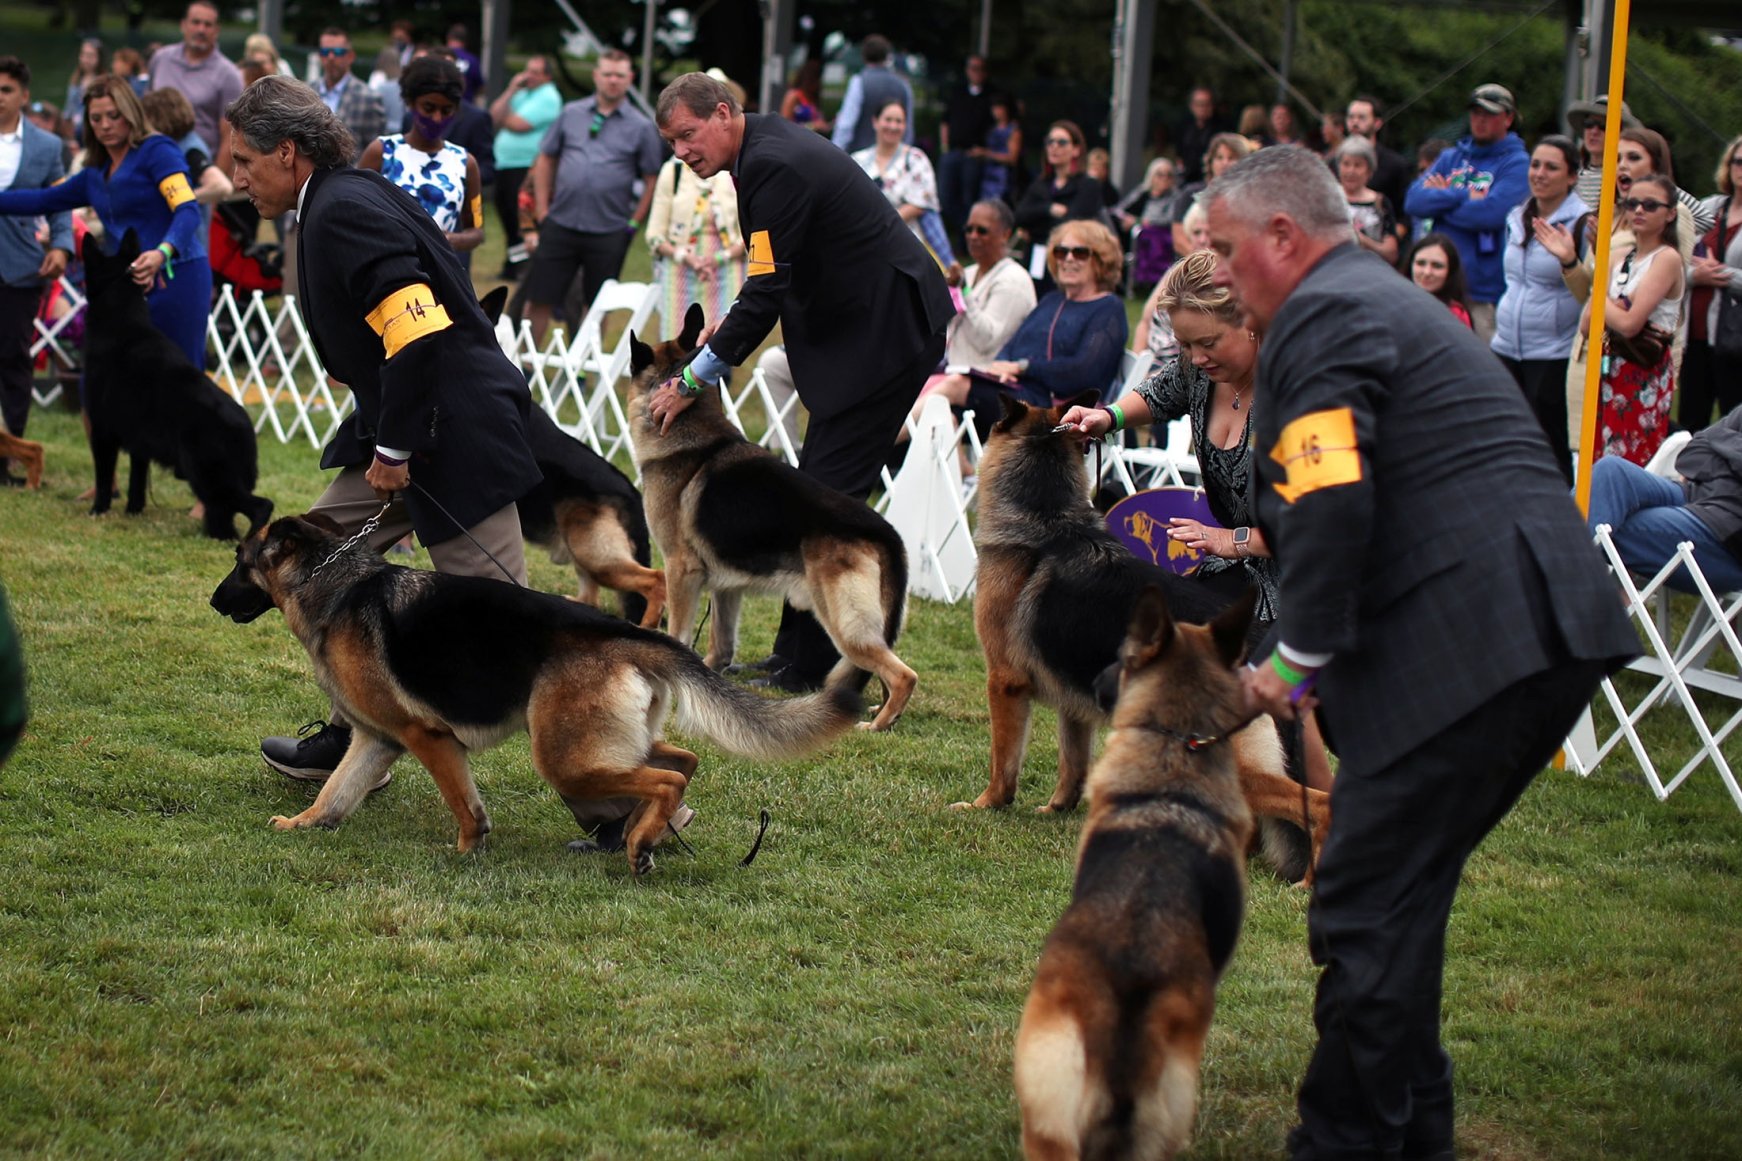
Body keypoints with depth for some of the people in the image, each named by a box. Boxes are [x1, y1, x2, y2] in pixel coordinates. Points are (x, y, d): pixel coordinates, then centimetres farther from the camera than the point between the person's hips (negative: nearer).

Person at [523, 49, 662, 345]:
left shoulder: (640, 127, 2)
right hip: (560, 225, 1)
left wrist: (633, 224, -2)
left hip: (608, 232, -1)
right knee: (539, 298, 2)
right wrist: (542, 213, 7)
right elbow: (545, 161, 12)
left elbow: (651, 181, 3)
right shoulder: (571, 114, 6)